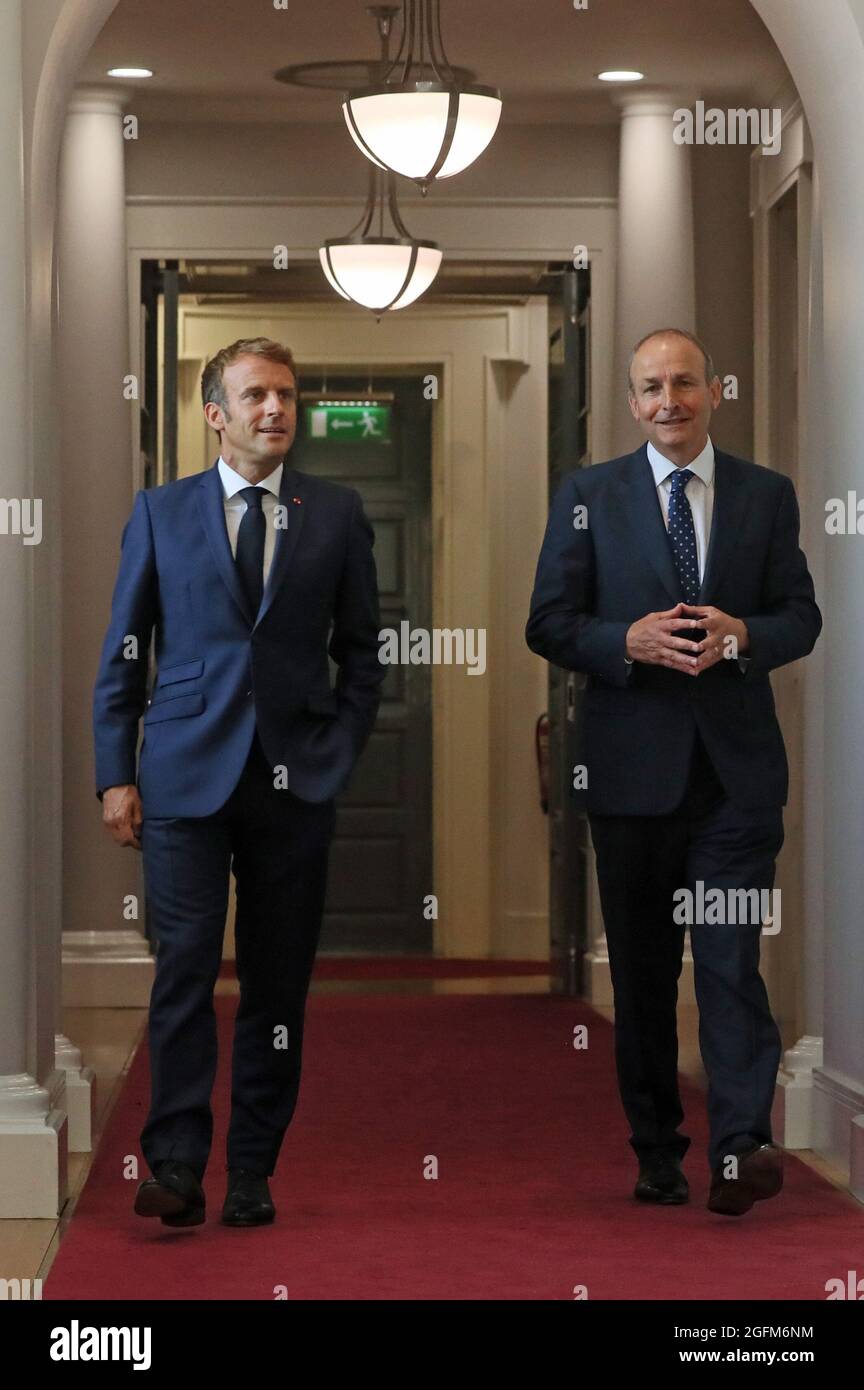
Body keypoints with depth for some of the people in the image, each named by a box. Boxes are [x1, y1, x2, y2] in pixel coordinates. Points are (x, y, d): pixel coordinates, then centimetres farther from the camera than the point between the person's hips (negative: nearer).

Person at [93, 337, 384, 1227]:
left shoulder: (336, 515, 9)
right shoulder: (161, 512, 7)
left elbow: (361, 654, 12)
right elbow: (121, 655, 8)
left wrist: (339, 758, 1)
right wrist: (115, 777, 0)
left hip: (295, 782, 1)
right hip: (185, 776, -1)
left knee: (278, 984, 4)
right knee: (186, 968, -9)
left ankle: (252, 1173, 12)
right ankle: (176, 1167, -7)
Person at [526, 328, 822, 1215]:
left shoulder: (767, 495, 9)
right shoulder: (587, 496, 6)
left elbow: (801, 618, 8)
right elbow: (548, 625, 3)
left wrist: (742, 634, -13)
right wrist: (629, 642, -15)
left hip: (735, 766, -1)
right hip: (632, 764, 1)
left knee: (731, 957, -11)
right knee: (641, 967, 7)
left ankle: (740, 1148, -17)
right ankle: (656, 1153, 16)